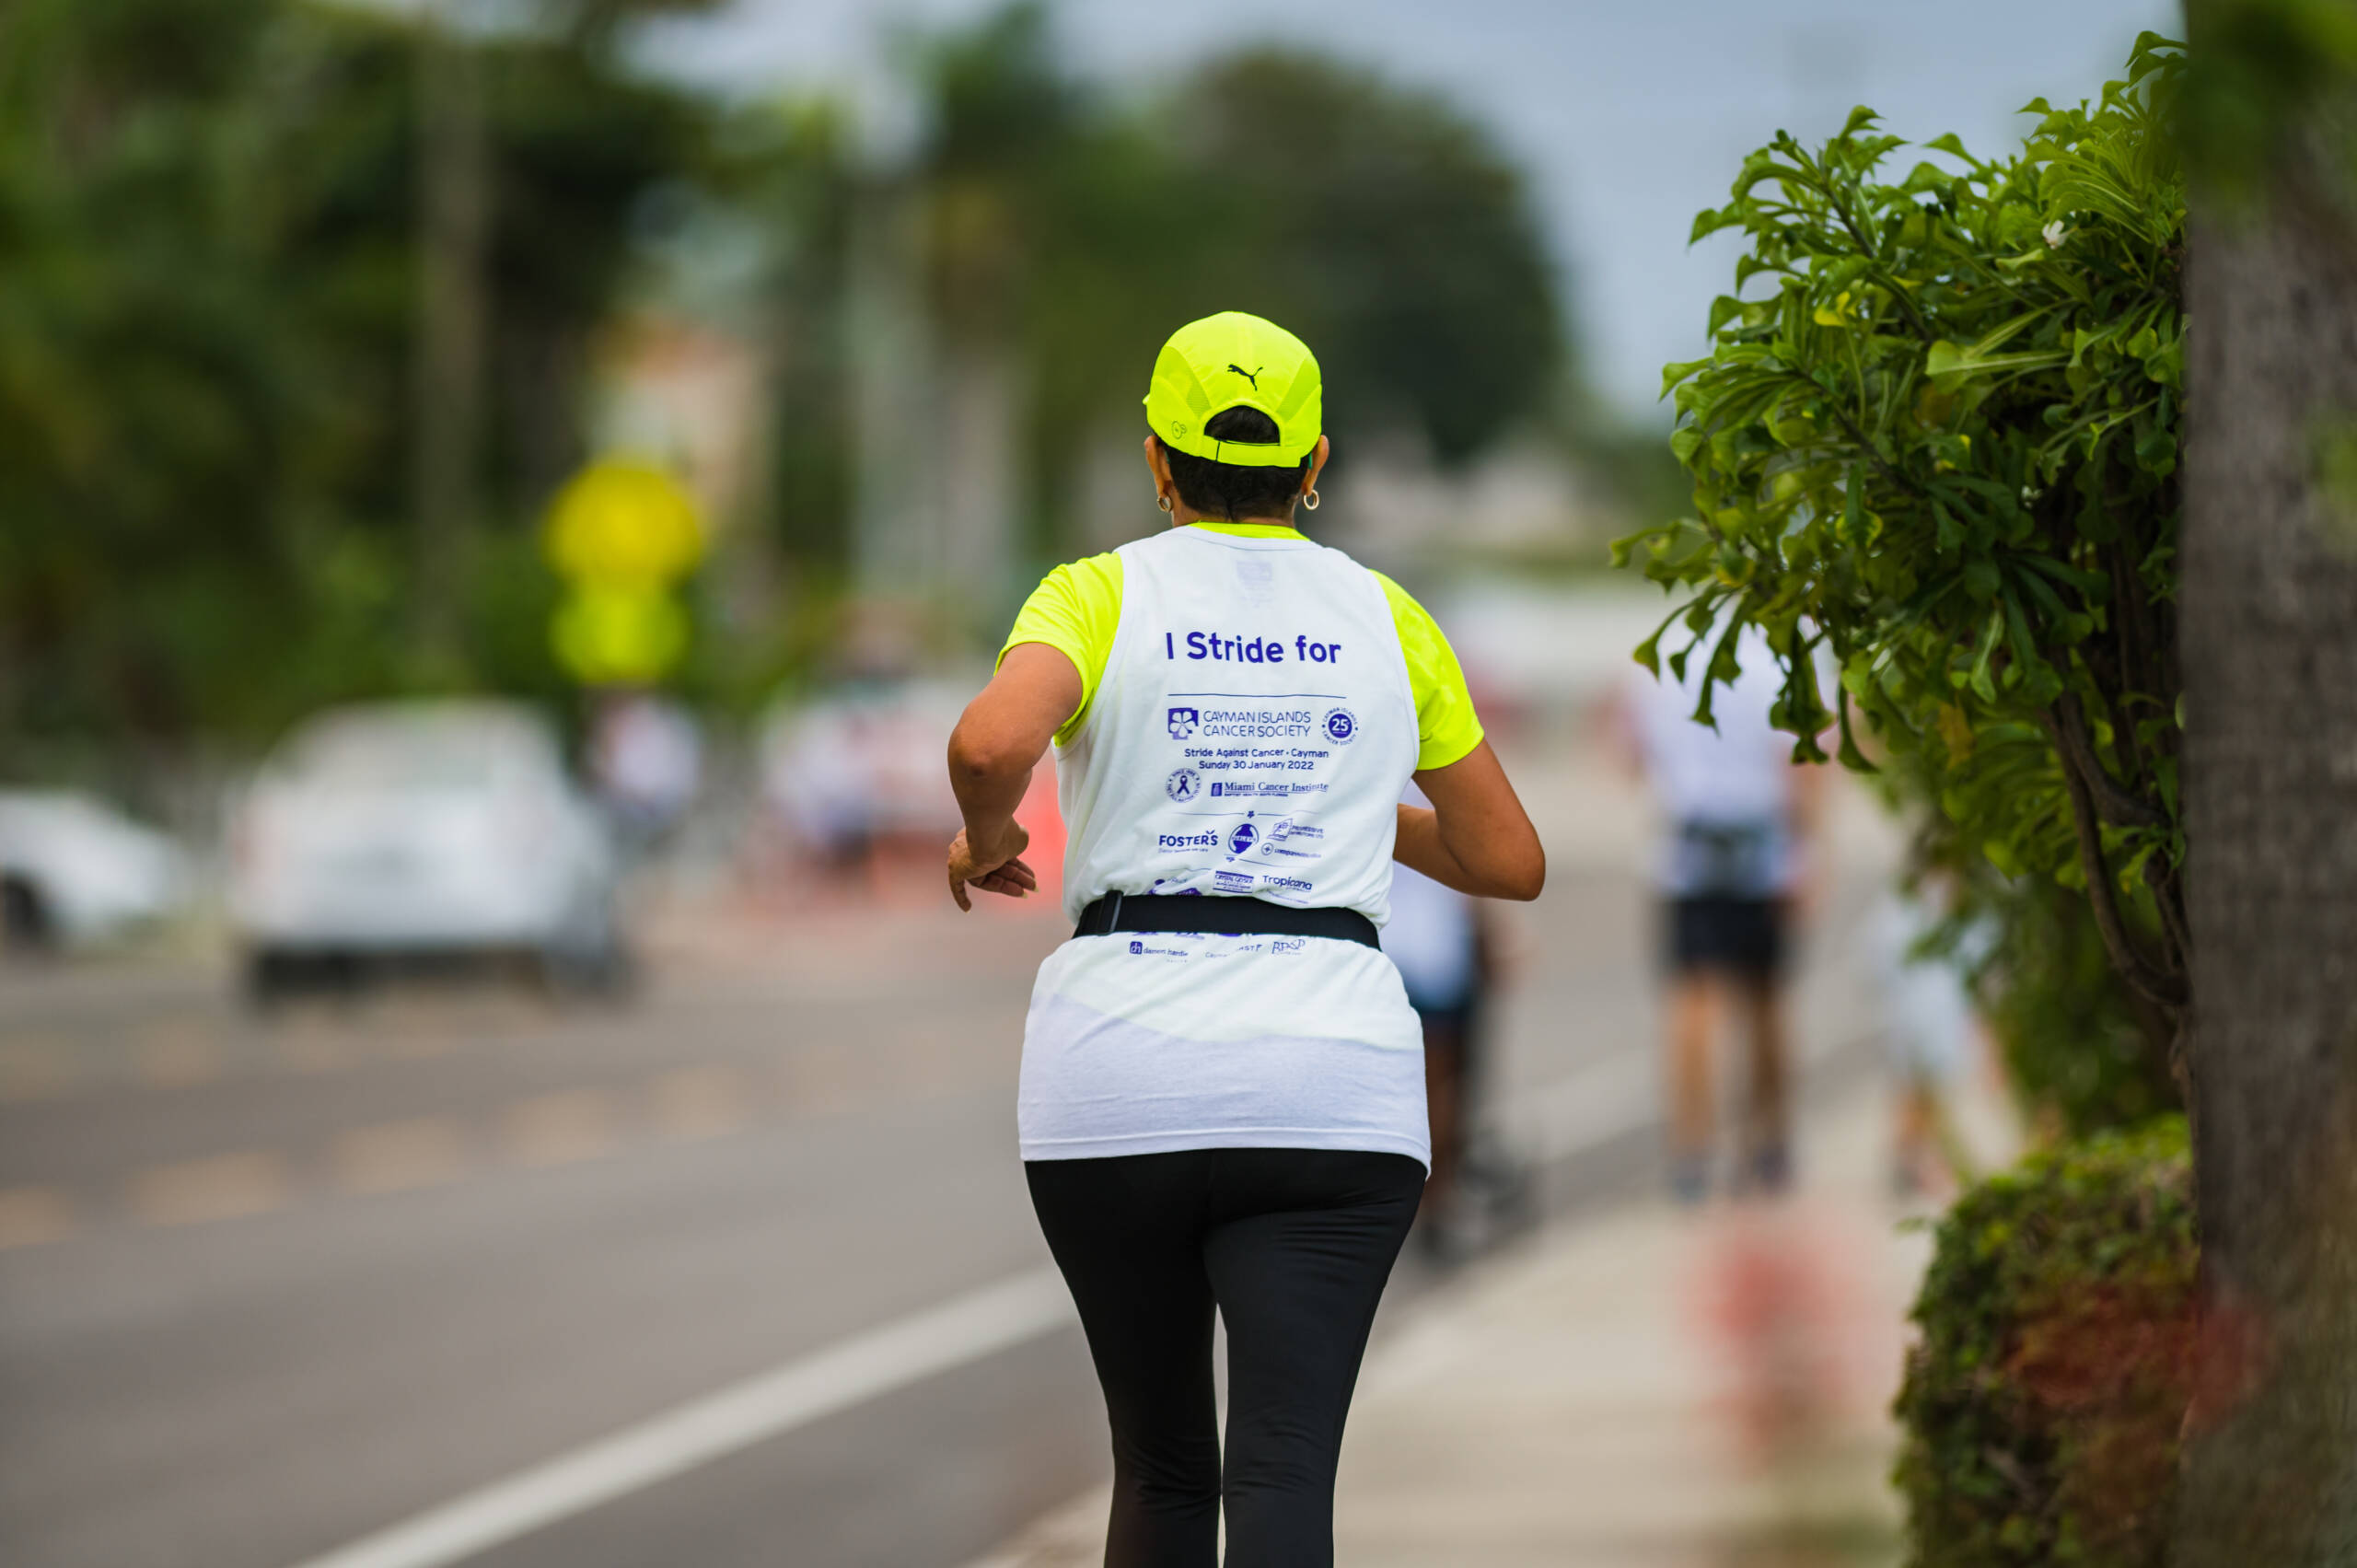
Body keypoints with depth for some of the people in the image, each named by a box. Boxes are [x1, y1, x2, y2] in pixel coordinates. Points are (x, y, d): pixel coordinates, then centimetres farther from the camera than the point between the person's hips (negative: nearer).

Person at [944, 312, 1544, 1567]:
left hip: (1119, 1085, 0)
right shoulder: (1386, 621, 12)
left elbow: (992, 742, -18)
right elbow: (1510, 861, 18)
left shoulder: (1102, 595, 4)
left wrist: (979, 841, 4)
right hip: (1328, 1084, 0)